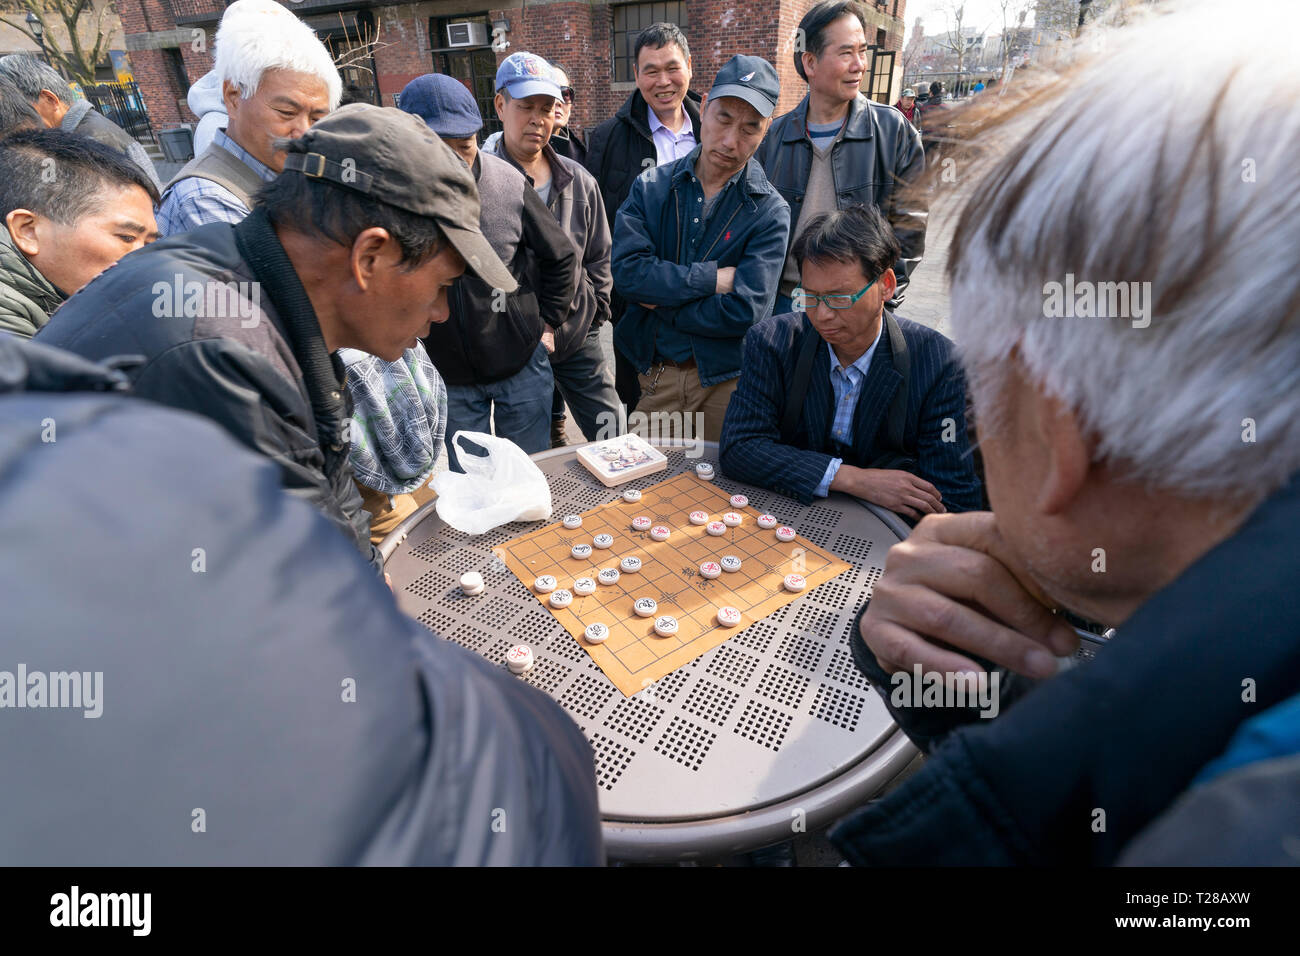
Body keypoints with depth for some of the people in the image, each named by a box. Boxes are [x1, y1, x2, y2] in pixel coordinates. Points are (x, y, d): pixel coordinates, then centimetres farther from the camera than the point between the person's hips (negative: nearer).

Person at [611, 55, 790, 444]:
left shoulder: (769, 212, -7)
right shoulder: (651, 186, 1)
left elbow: (744, 312, -18)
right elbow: (626, 272, -13)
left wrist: (660, 300, -12)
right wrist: (713, 278, -17)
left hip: (728, 379, -2)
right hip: (655, 373, 2)